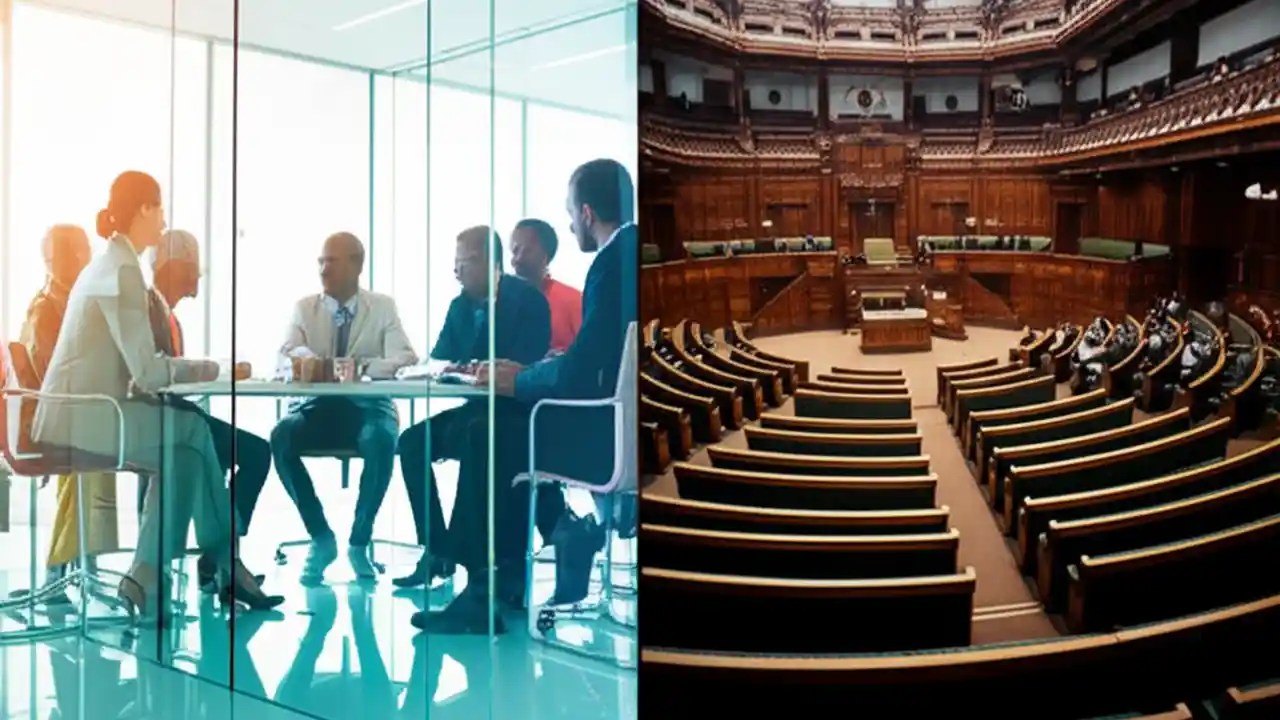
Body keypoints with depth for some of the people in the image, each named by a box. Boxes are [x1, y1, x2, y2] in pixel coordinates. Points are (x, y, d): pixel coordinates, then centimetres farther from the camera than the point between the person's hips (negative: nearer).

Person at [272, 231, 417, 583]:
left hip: (367, 407, -2)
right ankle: (321, 537, -12)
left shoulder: (383, 307, 4)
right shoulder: (305, 307, 9)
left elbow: (406, 359, -10)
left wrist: (366, 366, -31)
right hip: (317, 407, 2)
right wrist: (303, 355, -29)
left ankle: (359, 541, -14)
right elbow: (284, 357, -5)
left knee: (382, 441, -35)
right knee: (281, 436, -30)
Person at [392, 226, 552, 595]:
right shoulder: (460, 305, 10)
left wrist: (472, 370, -30)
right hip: (477, 407, 7)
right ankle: (435, 549, -9)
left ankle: (458, 550, -25)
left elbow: (526, 367, -20)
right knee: (412, 440, -13)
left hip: (519, 412, -7)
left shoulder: (529, 299, -11)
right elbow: (439, 358, 12)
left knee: (472, 436, -35)